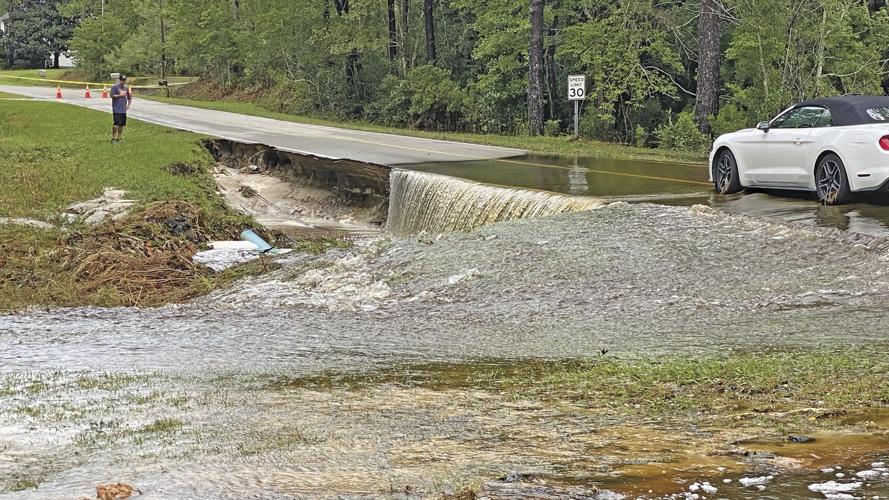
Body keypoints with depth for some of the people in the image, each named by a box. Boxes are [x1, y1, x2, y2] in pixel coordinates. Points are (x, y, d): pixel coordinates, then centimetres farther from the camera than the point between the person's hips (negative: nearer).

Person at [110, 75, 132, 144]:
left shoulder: (126, 88, 16)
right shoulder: (114, 87, -3)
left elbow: (129, 97, 22)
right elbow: (112, 96, -10)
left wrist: (129, 104, 7)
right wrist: (120, 95, -16)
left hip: (123, 109, 6)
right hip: (116, 109, -6)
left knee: (122, 124, 7)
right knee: (117, 124, -14)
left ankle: (118, 139, 15)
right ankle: (113, 139, -10)